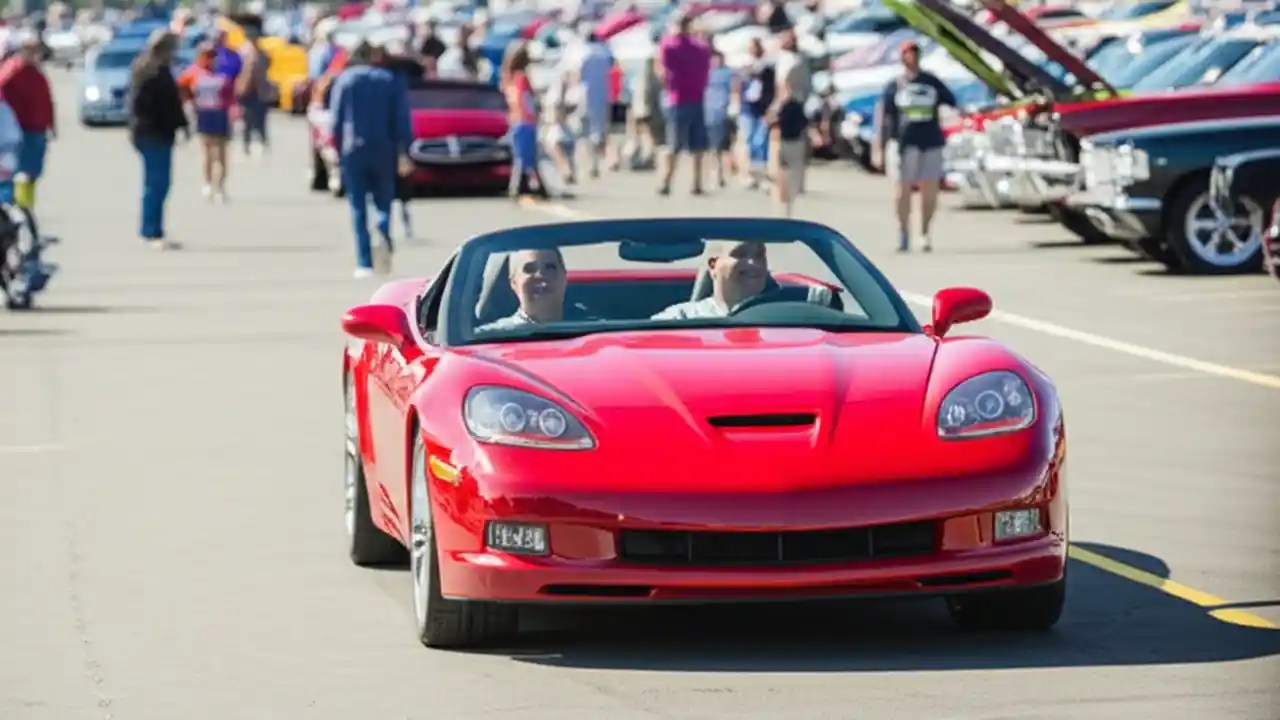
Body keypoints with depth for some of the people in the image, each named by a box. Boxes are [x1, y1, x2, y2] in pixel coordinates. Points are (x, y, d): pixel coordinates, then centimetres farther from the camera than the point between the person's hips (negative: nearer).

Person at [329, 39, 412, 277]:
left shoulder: (345, 79, 5)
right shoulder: (393, 80, 4)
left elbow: (336, 119, 2)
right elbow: (401, 120, -2)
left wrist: (336, 149, 7)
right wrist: (403, 152, -2)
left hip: (353, 150, 0)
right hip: (384, 150, 0)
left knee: (358, 208, 3)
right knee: (383, 202, 9)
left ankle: (365, 263, -4)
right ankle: (383, 237, -23)